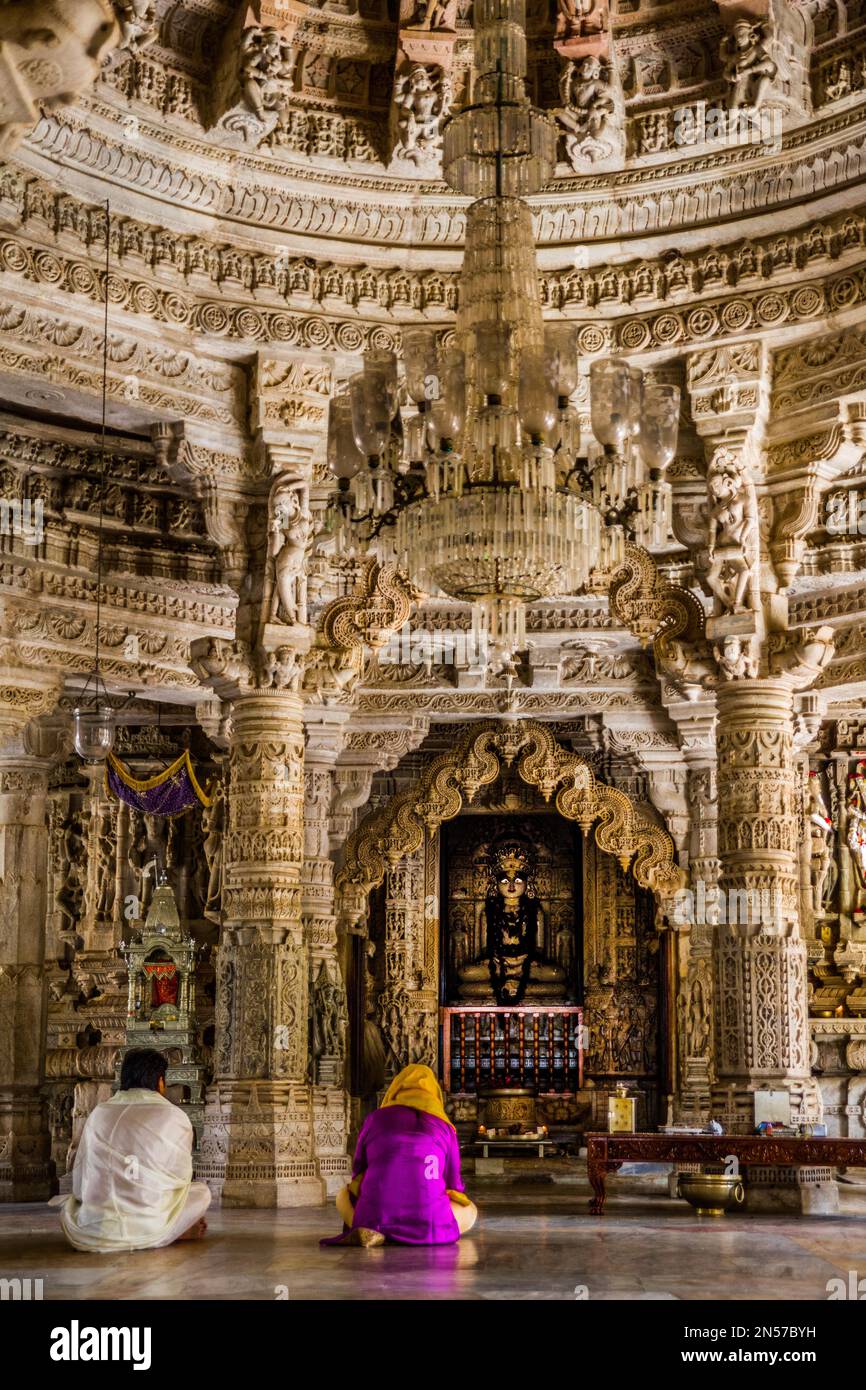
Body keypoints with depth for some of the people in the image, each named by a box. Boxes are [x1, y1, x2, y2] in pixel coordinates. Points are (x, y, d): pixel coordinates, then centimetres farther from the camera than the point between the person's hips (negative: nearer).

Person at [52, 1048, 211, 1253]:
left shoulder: (98, 1114, 10)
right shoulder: (175, 1117, 2)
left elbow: (79, 1185, 13)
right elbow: (181, 1177, 13)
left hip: (94, 1228, 2)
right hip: (151, 1227, -2)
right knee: (201, 1192, 22)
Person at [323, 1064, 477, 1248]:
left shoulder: (374, 1120, 14)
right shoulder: (444, 1128, 14)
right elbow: (453, 1187, 20)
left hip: (374, 1218, 2)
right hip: (426, 1224, -2)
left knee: (344, 1196, 34)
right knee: (470, 1211, 27)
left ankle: (369, 1231, -3)